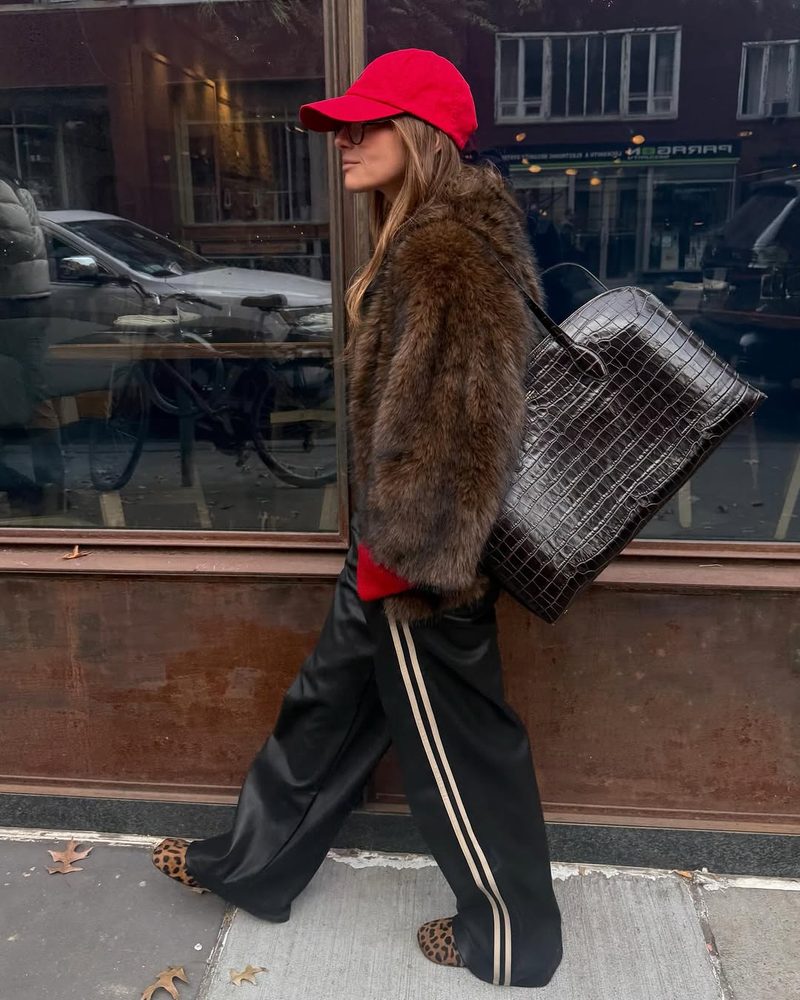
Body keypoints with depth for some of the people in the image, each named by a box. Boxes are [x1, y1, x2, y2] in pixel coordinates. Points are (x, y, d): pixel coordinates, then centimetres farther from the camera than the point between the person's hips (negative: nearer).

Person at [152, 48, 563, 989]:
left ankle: (510, 939, 34)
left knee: (454, 742, 8)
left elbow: (445, 421, -25)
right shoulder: (428, 236, 12)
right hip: (401, 539, 10)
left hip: (422, 554, -10)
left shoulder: (443, 252, -21)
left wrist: (398, 550, -17)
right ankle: (251, 863, 45)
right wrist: (381, 544, 18)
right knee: (327, 703, 22)